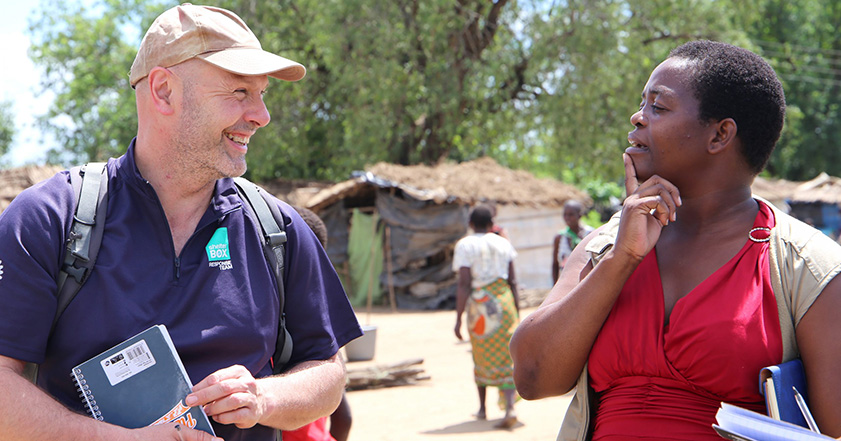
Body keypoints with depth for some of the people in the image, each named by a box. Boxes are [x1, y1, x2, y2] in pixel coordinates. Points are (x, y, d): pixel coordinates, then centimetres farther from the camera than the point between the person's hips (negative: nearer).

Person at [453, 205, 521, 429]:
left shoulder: (465, 246, -5)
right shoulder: (503, 243, 7)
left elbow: (464, 284, -12)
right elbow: (512, 280, 6)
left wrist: (458, 318, -10)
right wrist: (517, 310, 13)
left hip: (480, 304, -2)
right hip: (504, 301, 2)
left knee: (482, 359, 17)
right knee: (506, 360, 1)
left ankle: (482, 408, 28)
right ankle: (510, 408, -17)